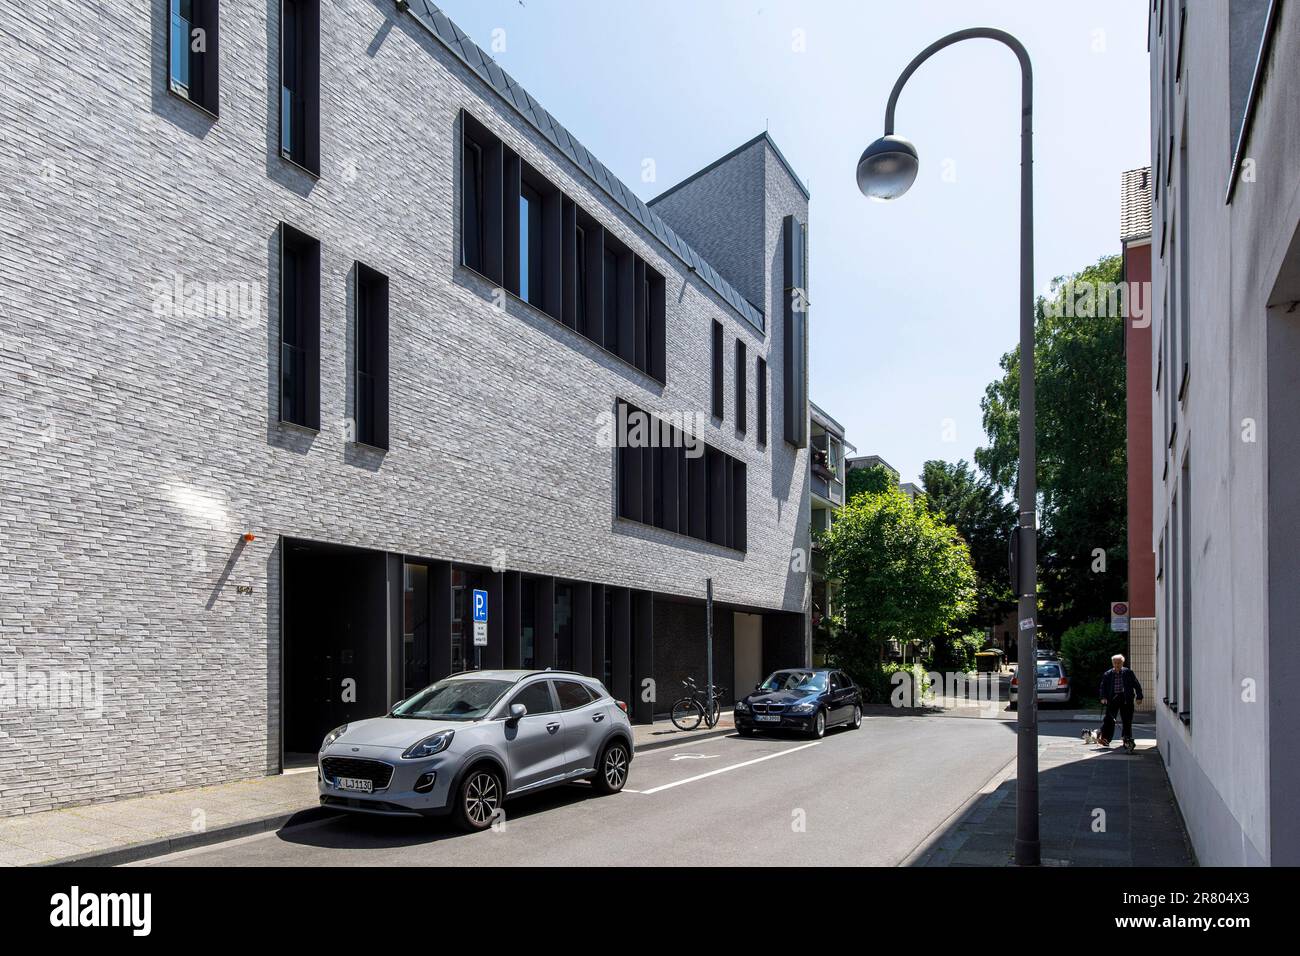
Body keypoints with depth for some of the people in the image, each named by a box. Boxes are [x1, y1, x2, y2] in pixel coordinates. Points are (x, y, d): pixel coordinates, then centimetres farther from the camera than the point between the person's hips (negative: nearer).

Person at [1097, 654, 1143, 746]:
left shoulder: (1129, 673, 4)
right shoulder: (1107, 675, 6)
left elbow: (1136, 685, 7)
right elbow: (1103, 687, 5)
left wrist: (1139, 696, 0)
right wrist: (1103, 697, -10)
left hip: (1126, 699, 0)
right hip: (1112, 699, 0)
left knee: (1127, 720, 4)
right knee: (1109, 719, -8)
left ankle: (1127, 739, 18)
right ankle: (1105, 739, -11)